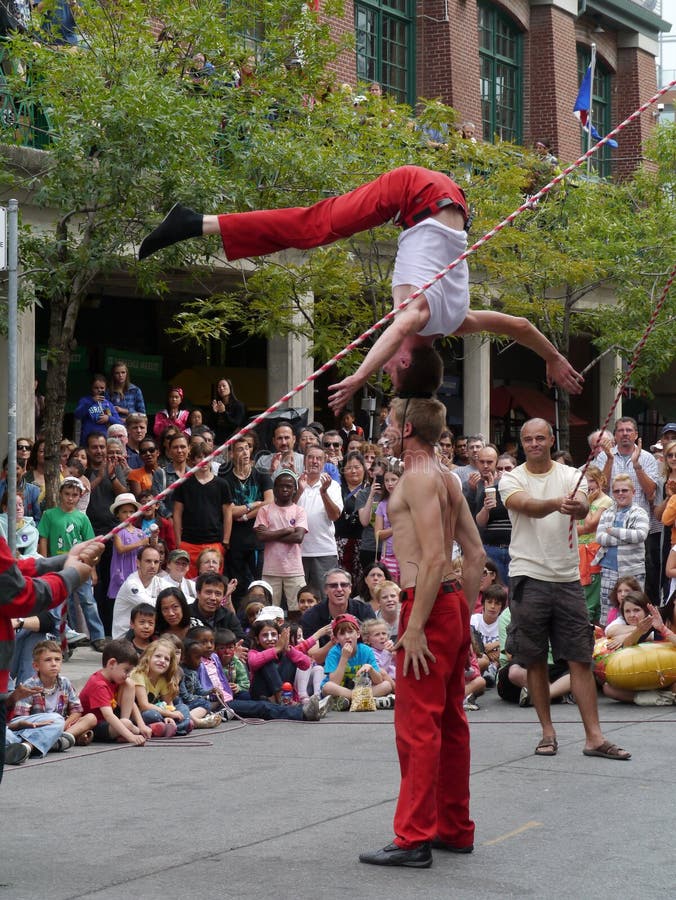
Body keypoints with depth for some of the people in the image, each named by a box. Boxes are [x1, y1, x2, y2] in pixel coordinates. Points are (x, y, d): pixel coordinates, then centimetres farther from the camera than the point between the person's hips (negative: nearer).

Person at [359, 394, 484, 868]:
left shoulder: (418, 478, -13)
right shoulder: (448, 479, 15)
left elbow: (434, 558, -21)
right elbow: (476, 553, 16)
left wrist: (415, 626, -21)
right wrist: (465, 615, 19)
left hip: (428, 606, -10)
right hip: (453, 604, 10)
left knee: (418, 725, -7)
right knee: (449, 722, 15)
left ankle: (414, 839, -5)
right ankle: (455, 830, 23)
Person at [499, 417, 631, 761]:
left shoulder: (571, 476, 6)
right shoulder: (512, 479, 1)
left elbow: (583, 507, -15)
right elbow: (527, 506, -21)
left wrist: (578, 507, -40)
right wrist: (556, 503, -42)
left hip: (567, 578, 1)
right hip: (529, 577, -1)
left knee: (580, 658, 0)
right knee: (535, 659, 4)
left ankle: (593, 736, 0)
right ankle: (548, 731, 16)